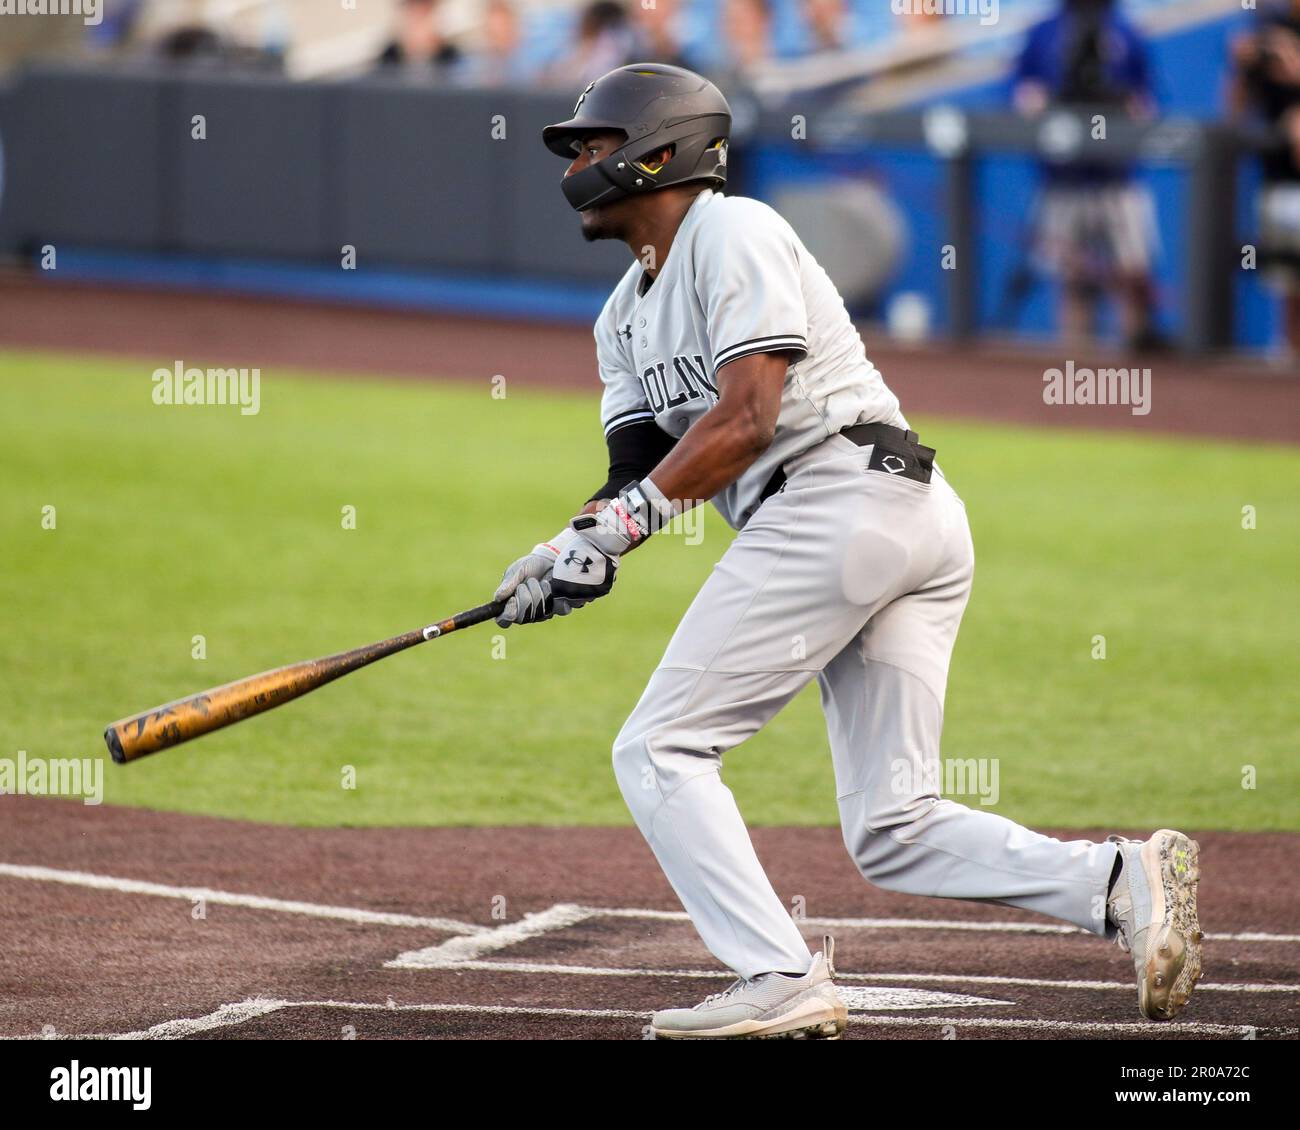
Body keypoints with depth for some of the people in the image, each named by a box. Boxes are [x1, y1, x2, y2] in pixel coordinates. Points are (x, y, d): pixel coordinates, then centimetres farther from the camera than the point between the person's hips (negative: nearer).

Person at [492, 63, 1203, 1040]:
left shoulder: (734, 234, -2)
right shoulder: (626, 316, 25)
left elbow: (745, 420, -14)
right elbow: (639, 473, 14)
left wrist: (615, 523, -18)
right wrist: (586, 553, -6)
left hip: (841, 496, -9)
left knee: (660, 750, -8)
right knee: (892, 834, 1)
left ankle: (782, 981, -16)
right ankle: (1126, 885, -12)